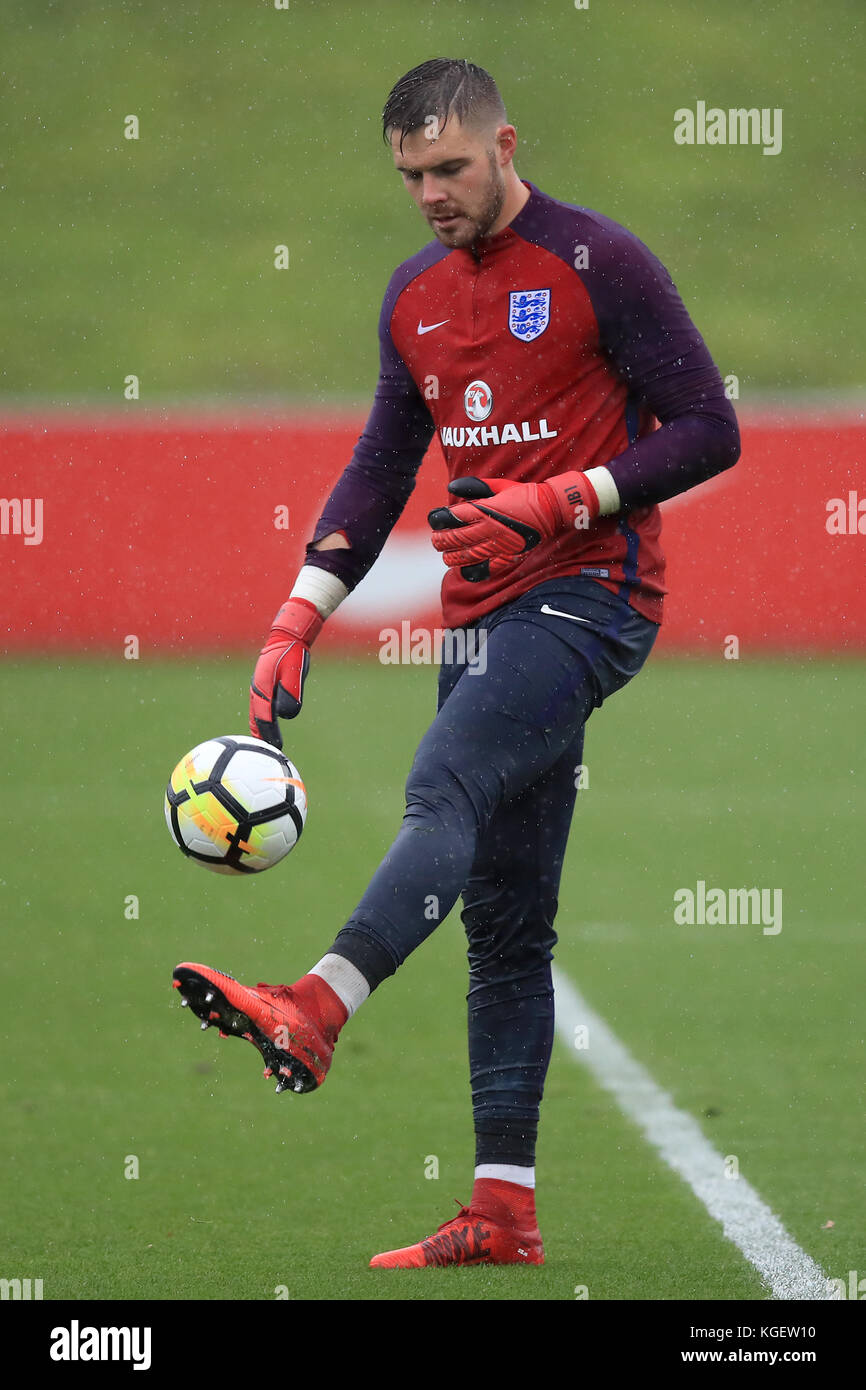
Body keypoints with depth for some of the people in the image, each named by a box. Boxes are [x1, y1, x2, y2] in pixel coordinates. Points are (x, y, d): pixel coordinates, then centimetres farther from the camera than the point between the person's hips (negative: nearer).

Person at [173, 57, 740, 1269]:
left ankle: (315, 1014, -49)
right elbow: (382, 466, 19)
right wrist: (299, 618, 7)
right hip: (484, 612, 8)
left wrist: (558, 502, -17)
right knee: (504, 921, 6)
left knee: (445, 789, -30)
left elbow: (709, 430, -8)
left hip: (589, 595, -8)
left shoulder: (598, 264, -6)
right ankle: (502, 1215, 6)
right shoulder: (415, 296, 15)